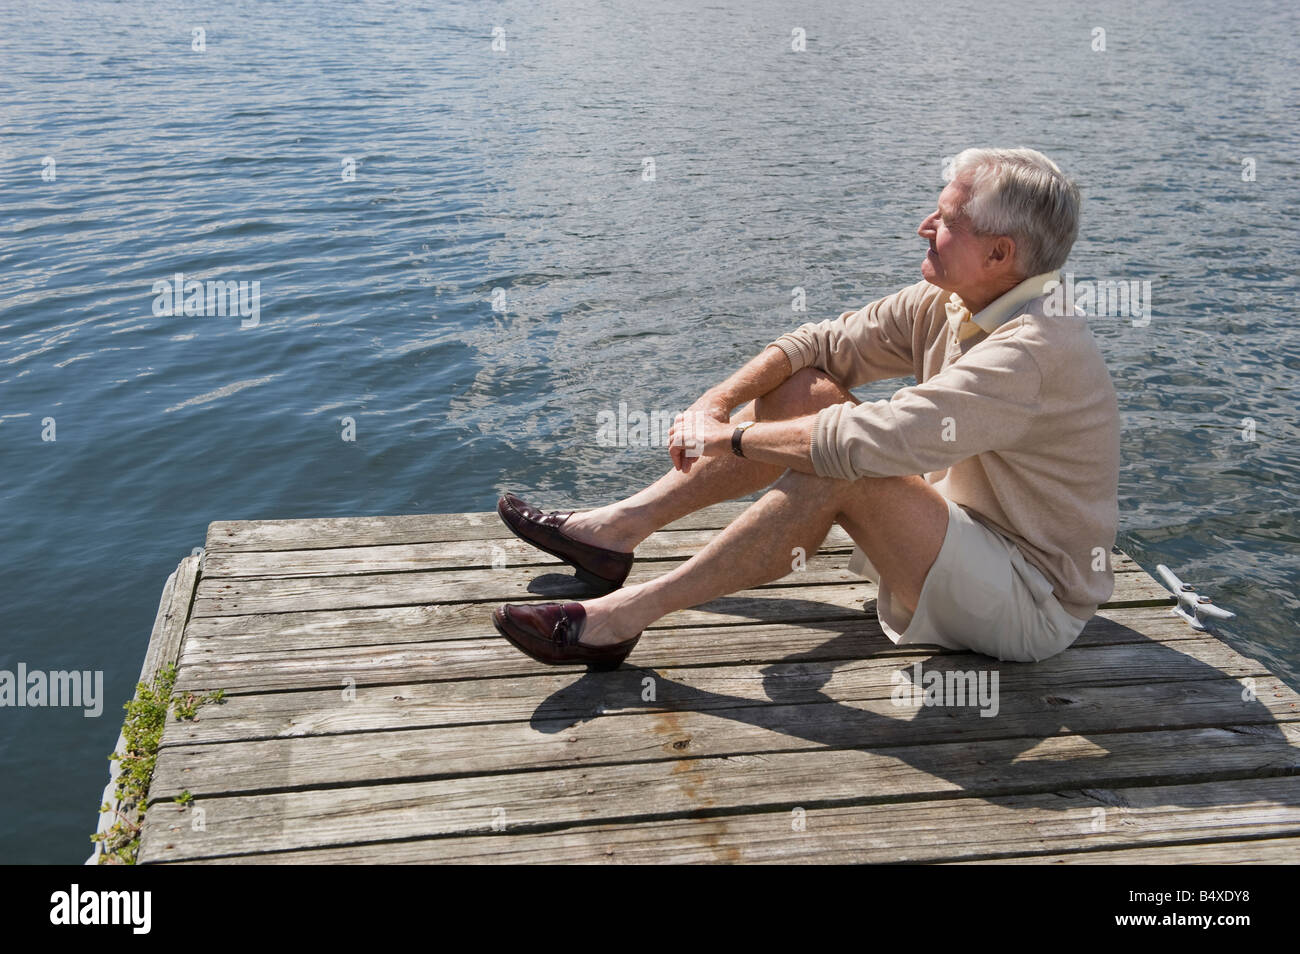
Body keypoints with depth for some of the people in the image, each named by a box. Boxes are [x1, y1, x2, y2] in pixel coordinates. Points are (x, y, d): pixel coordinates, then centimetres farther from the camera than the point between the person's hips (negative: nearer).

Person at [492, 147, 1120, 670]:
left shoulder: (1035, 349, -29)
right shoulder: (944, 304, -2)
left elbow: (870, 441, -36)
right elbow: (821, 344, 5)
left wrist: (734, 438, -23)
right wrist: (714, 403, -10)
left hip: (1032, 607, -8)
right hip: (957, 528, 9)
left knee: (837, 471, -31)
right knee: (804, 389, -2)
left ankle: (627, 614, -21)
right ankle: (618, 528, 2)